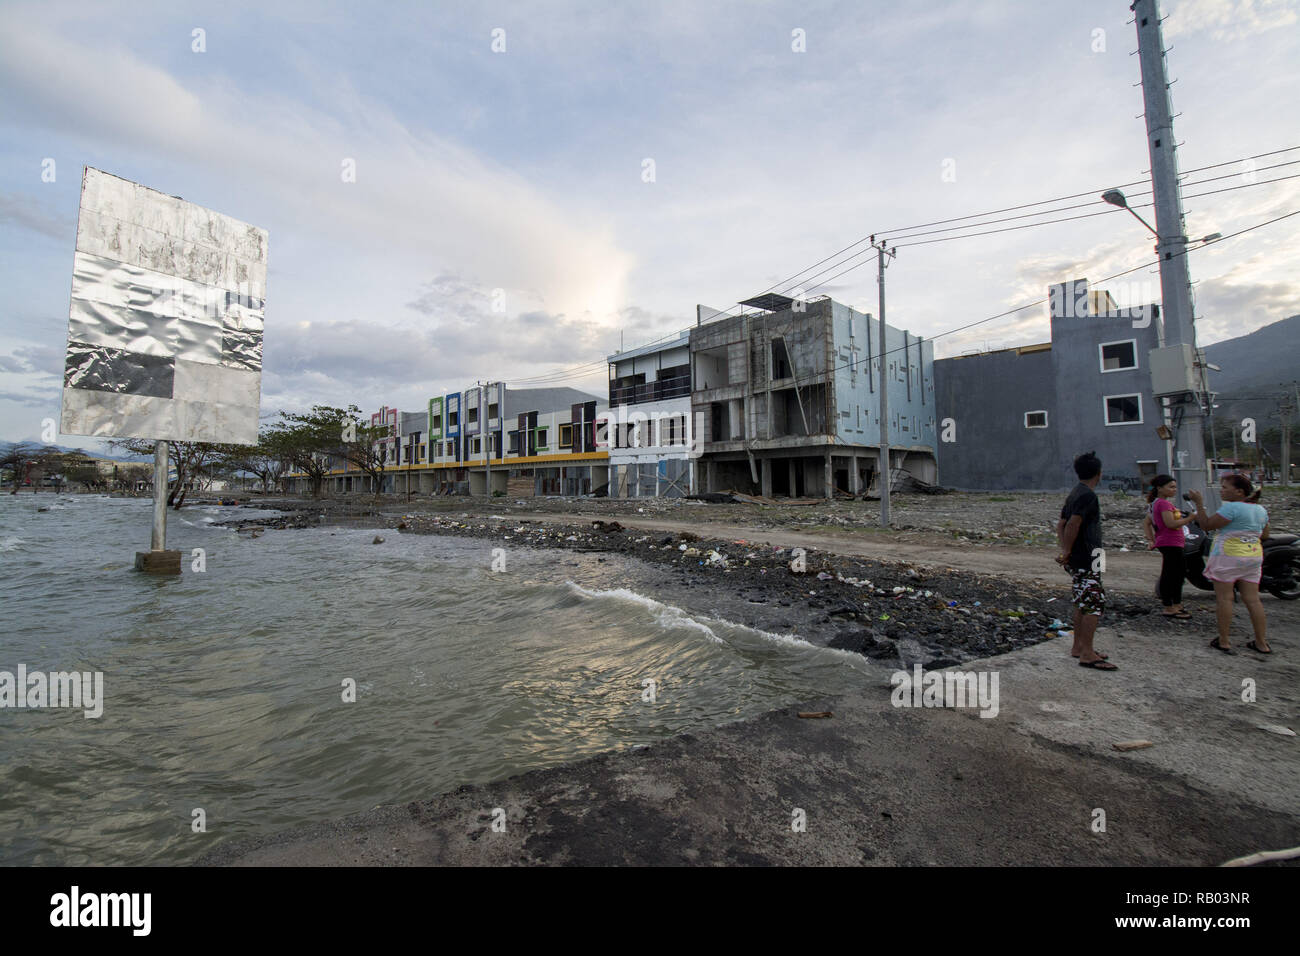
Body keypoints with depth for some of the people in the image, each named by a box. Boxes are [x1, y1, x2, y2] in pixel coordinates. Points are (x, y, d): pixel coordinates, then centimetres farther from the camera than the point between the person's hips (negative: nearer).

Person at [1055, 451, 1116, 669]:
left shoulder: (1075, 494, 15)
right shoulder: (1087, 495, -15)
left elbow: (1061, 525, 14)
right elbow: (1073, 525, -23)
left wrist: (1065, 549, 5)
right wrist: (1067, 552, -15)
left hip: (1078, 559, 10)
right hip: (1086, 559, -10)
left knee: (1083, 603, 15)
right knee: (1095, 603, -8)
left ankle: (1078, 647, 22)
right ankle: (1087, 654, -7)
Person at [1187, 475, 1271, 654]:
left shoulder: (1232, 507, -15)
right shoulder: (1260, 509, 12)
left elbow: (1207, 525, -16)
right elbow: (1264, 535, 21)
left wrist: (1199, 503, -11)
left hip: (1228, 555, -8)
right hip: (1254, 557, 8)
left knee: (1224, 598, -2)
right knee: (1252, 600, 10)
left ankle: (1223, 642, 1)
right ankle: (1262, 643, 13)